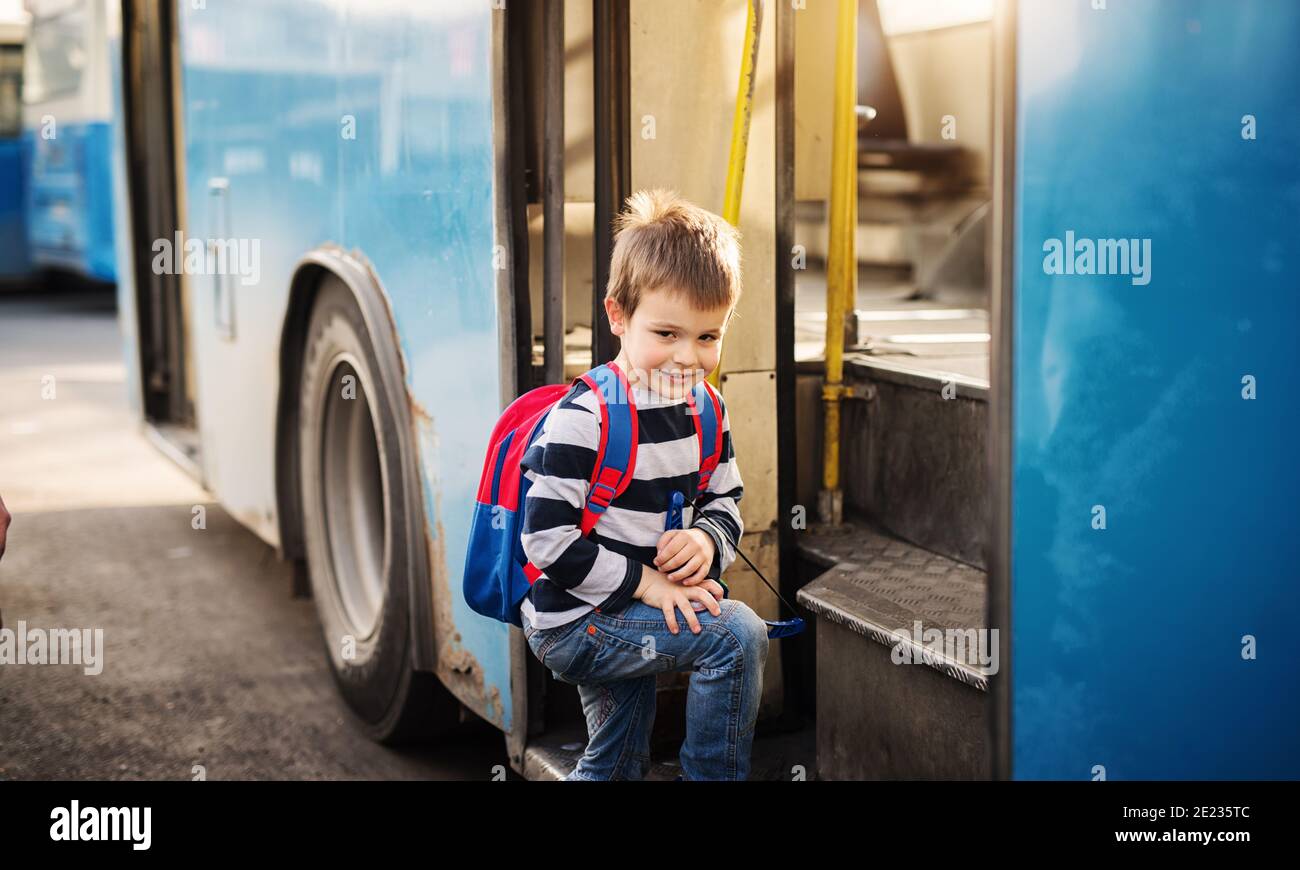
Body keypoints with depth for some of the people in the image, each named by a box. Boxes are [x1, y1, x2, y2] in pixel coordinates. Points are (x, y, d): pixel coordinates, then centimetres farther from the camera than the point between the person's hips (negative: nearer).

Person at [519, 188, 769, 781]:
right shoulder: (584, 419, -22)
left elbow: (726, 501, 11)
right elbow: (546, 539, -24)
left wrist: (707, 538, -12)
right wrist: (645, 582, -23)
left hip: (627, 616, 8)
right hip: (571, 620, -8)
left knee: (615, 767, 21)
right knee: (737, 634, -20)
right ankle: (714, 775, -3)